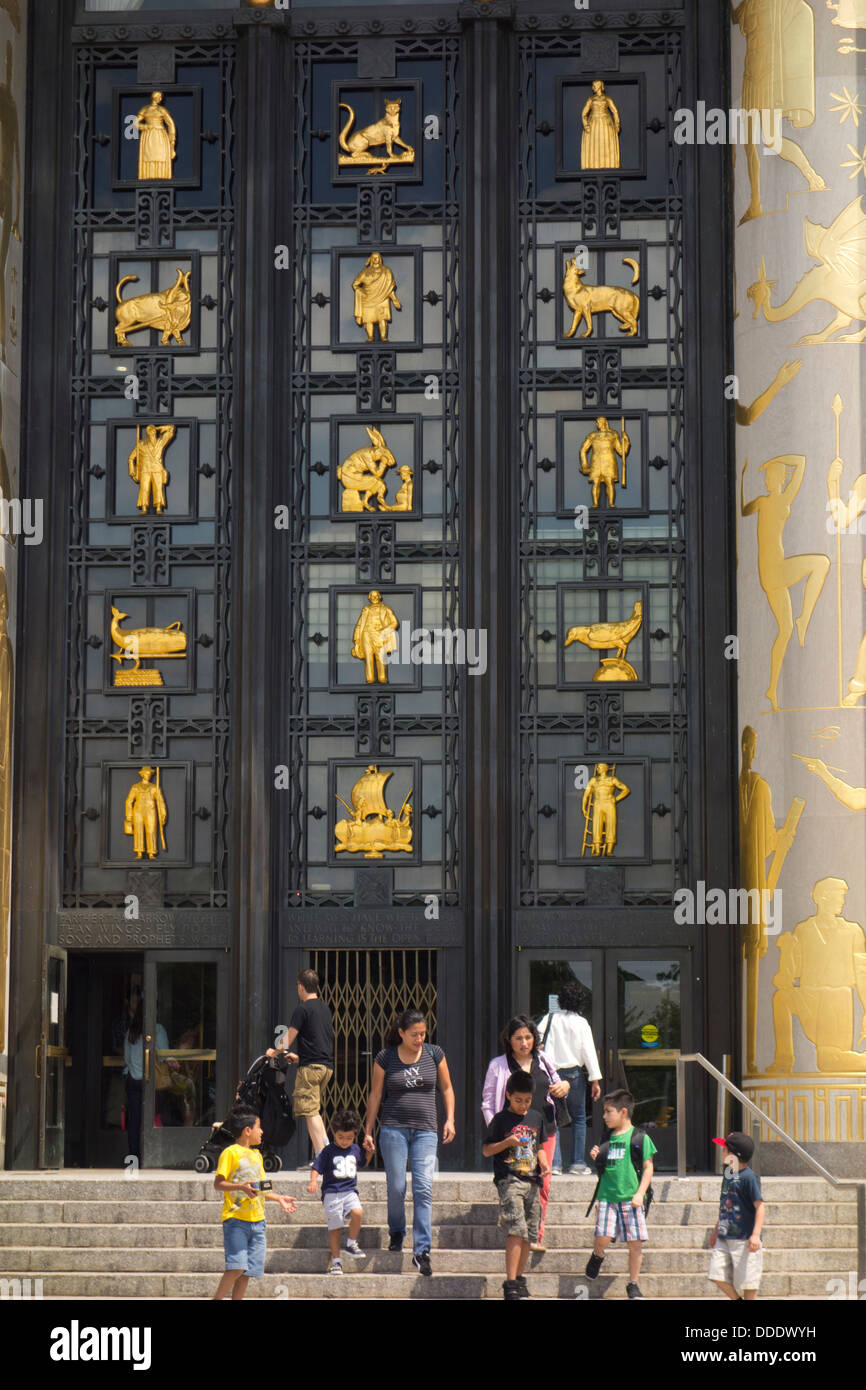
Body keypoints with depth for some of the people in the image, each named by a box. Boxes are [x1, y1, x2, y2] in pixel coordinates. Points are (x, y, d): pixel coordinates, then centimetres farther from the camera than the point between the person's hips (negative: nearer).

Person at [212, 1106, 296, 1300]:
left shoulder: (256, 1155, 19)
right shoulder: (231, 1153, -5)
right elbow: (218, 1183, -11)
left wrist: (279, 1198, 21)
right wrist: (241, 1187, -24)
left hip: (257, 1220, 7)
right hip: (235, 1218, -7)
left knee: (248, 1272, 2)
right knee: (236, 1267, -18)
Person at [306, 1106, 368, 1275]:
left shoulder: (355, 1149, 11)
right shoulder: (328, 1151, -2)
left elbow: (363, 1162, 30)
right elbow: (316, 1168, -5)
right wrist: (313, 1181, -23)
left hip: (350, 1191, 3)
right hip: (331, 1193, -2)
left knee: (357, 1212, -26)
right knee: (334, 1227, -2)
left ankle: (351, 1244, -4)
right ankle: (336, 1260, 8)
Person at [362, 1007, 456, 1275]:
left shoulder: (434, 1054, 5)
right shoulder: (385, 1058, 1)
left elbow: (446, 1088, 14)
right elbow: (375, 1095, 7)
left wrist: (450, 1119, 2)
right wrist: (368, 1131, 6)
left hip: (425, 1130, 1)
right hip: (393, 1129, -1)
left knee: (424, 1188, -10)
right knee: (396, 1187, -1)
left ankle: (421, 1251, -11)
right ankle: (396, 1233, 27)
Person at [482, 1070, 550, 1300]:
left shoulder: (537, 1118, 14)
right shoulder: (501, 1119, -1)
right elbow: (486, 1150, 0)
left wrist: (543, 1162, 7)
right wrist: (508, 1142, -15)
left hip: (532, 1181, 6)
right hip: (509, 1180, -6)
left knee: (530, 1233, 7)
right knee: (516, 1230, -18)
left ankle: (520, 1279, 21)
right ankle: (510, 1284, -20)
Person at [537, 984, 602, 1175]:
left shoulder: (549, 1019, 0)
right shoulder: (581, 1023, -3)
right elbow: (588, 1052, -6)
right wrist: (595, 1080, -4)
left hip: (552, 1073, 1)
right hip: (574, 1073, -1)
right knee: (579, 1118, 11)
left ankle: (554, 1163, -5)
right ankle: (578, 1162, 8)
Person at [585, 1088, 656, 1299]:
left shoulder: (640, 1138, -2)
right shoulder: (606, 1139, 12)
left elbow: (647, 1167, -2)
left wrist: (640, 1193, -11)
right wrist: (596, 1158, -1)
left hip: (630, 1198, -3)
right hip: (607, 1196, 3)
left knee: (635, 1243, -2)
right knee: (602, 1238, -11)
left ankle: (633, 1284, 13)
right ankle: (597, 1257, 24)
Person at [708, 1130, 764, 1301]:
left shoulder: (748, 1177, -14)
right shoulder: (728, 1174, 11)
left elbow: (759, 1206, -16)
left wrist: (756, 1235, -22)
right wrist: (716, 1229, 27)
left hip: (744, 1239, -8)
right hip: (725, 1237, 8)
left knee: (747, 1282, -1)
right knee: (716, 1273, 1)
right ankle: (737, 1299, 18)